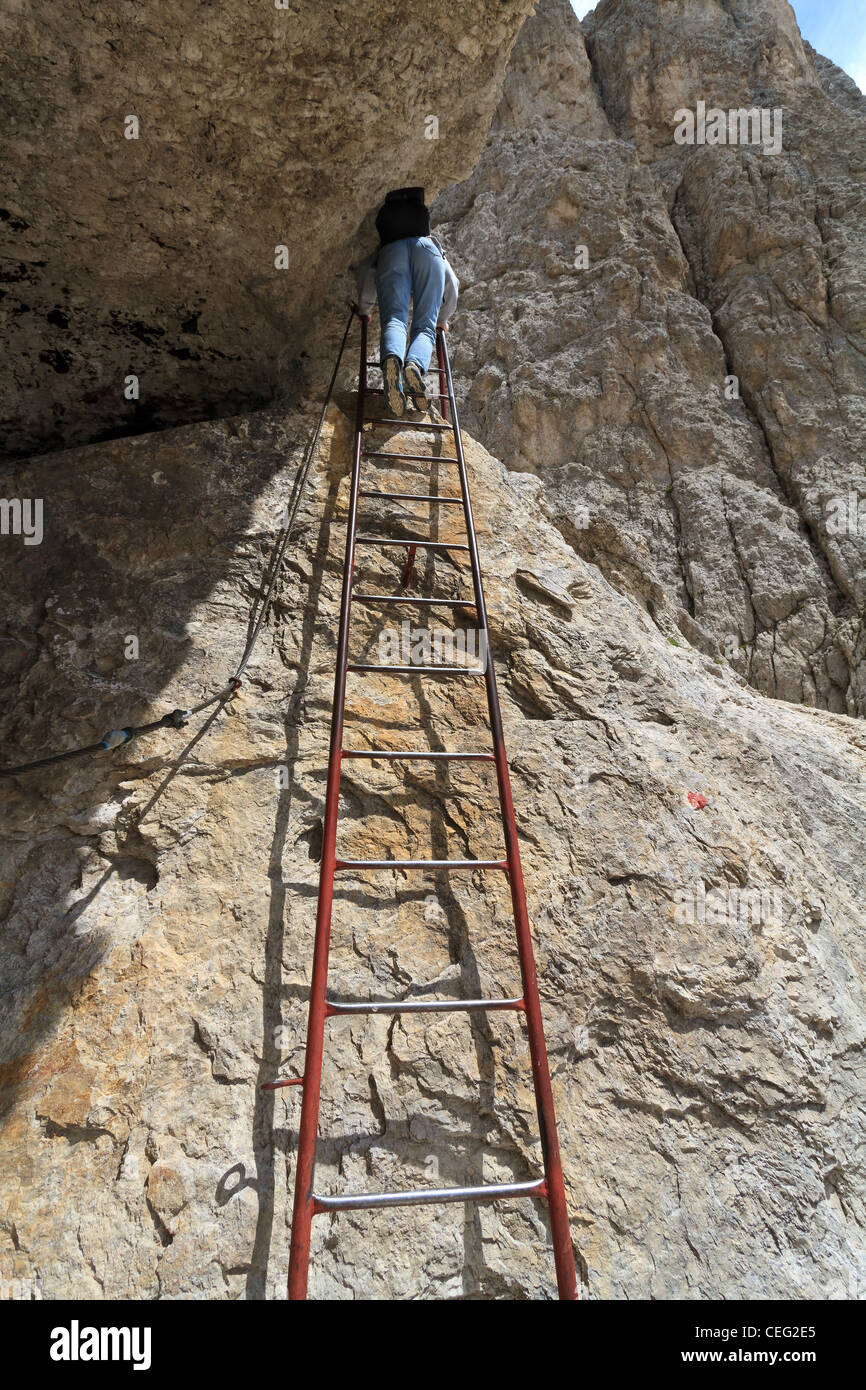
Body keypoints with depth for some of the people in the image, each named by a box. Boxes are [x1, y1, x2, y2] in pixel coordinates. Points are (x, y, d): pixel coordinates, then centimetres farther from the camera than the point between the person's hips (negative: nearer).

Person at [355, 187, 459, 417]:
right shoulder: (434, 245, 45)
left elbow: (365, 270, 29)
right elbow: (453, 284, 37)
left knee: (394, 320, -19)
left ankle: (391, 360, -54)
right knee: (424, 326, -9)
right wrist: (442, 319, 48)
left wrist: (364, 309, 40)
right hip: (425, 249, 0)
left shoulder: (382, 249, 44)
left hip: (391, 251, 0)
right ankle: (415, 366, -44)